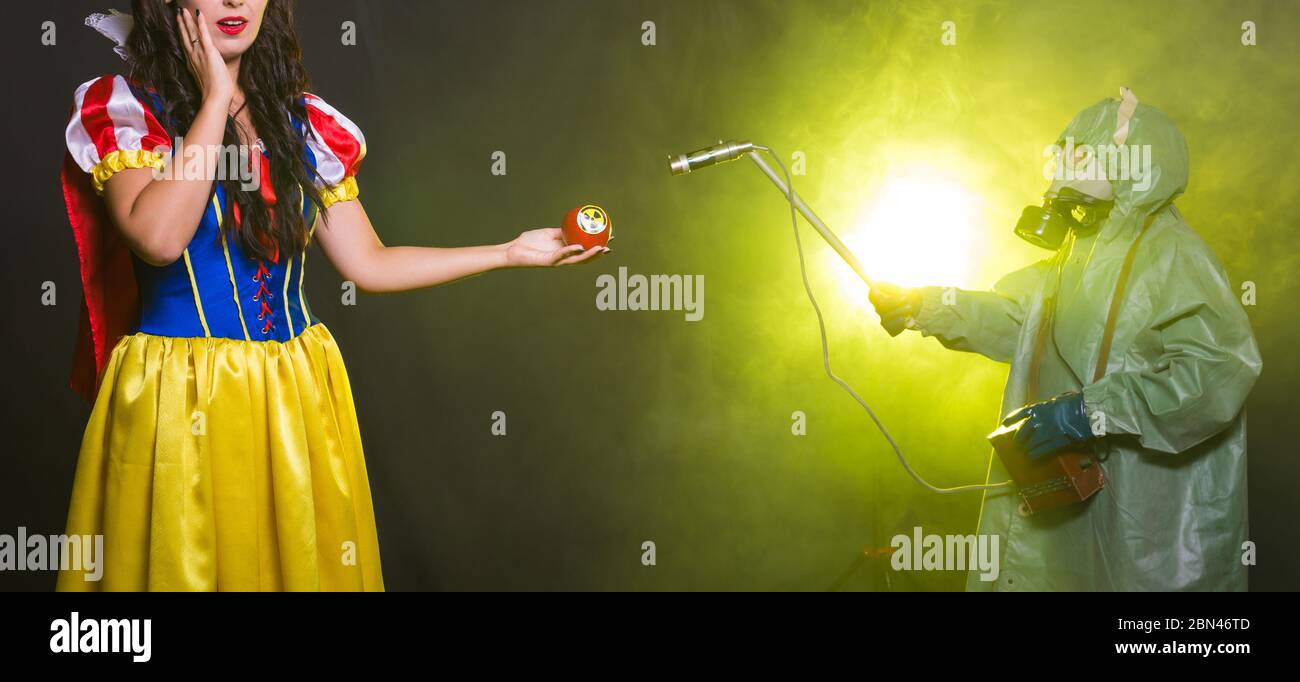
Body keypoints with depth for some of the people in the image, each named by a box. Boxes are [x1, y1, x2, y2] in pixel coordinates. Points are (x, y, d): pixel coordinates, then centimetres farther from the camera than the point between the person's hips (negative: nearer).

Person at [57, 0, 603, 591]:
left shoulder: (304, 122, 8)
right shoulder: (121, 107, -4)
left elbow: (369, 264, 9)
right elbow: (158, 237, -23)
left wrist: (514, 252, 4)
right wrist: (214, 99, -14)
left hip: (299, 390, 4)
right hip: (179, 396, -4)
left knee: (300, 559, 8)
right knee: (187, 566, 2)